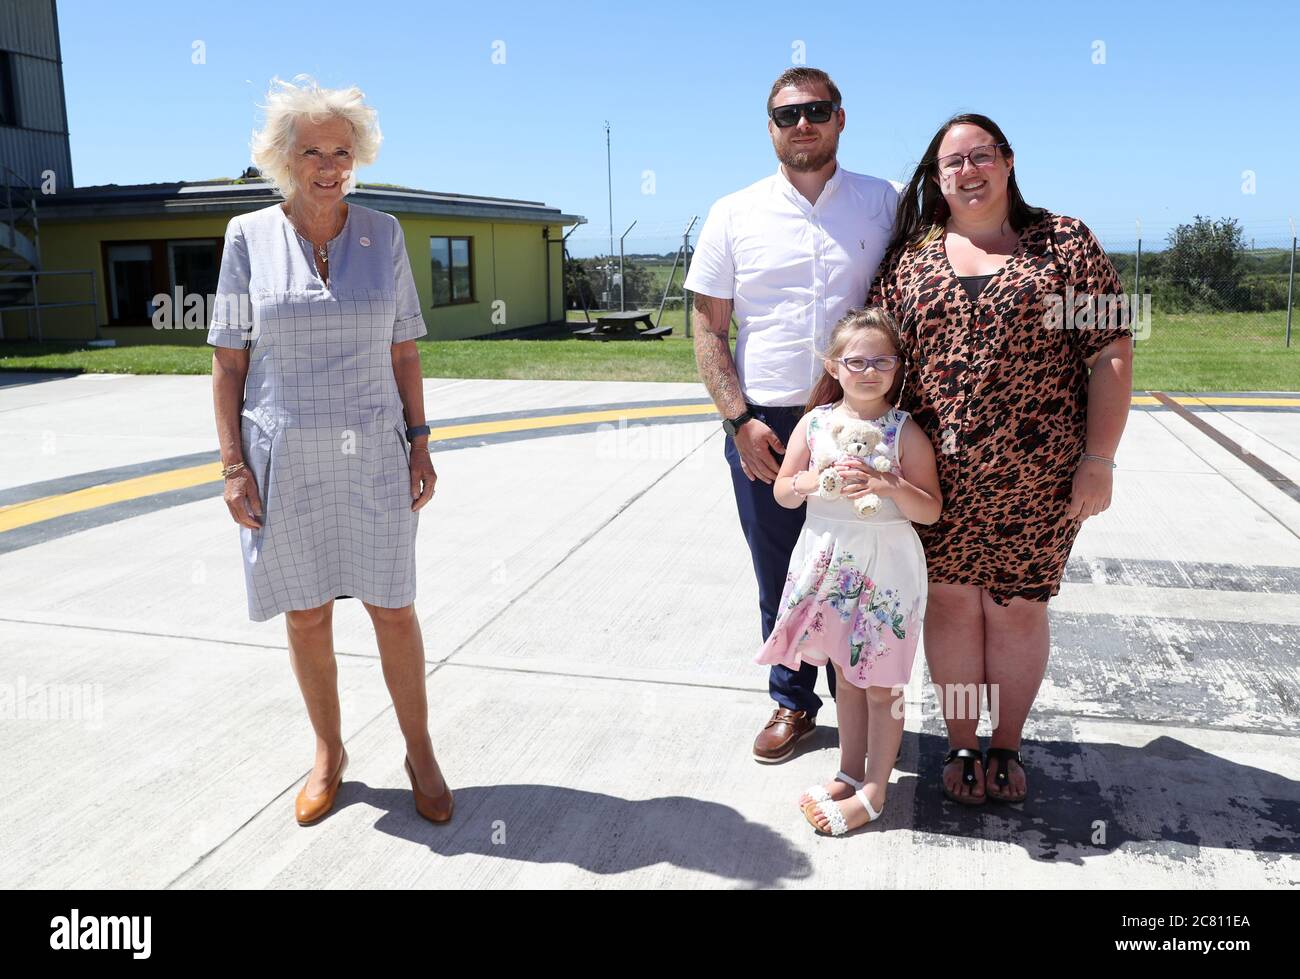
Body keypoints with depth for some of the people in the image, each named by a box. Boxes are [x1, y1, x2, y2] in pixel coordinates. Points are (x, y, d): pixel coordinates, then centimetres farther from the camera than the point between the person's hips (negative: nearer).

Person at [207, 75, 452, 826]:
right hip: (284, 460, 0)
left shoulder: (383, 234, 1)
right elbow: (228, 361, 0)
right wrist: (233, 464, -6)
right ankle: (329, 756, 30)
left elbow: (403, 350, 4)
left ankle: (421, 755, 24)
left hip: (372, 455, 0)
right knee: (306, 617, 10)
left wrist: (420, 443, -2)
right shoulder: (249, 237, -2)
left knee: (394, 611, 5)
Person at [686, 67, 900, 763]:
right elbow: (709, 328, 4)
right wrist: (739, 420, -7)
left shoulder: (883, 203, 5)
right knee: (780, 576, 11)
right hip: (763, 428, 1)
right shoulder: (733, 215, 5)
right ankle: (793, 703, 29)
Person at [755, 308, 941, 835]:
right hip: (829, 561, 4)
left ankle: (873, 792, 19)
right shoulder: (815, 423, 1)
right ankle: (850, 772, 33)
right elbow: (782, 492, 4)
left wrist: (891, 485, -24)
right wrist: (814, 482, -16)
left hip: (886, 566, -3)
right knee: (845, 673, 17)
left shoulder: (905, 432, -8)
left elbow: (930, 510, -7)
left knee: (880, 683, 5)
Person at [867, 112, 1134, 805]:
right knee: (952, 599, 8)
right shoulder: (912, 256, 8)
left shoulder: (1063, 241, 3)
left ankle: (1007, 746, 28)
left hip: (1037, 475, -1)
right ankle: (961, 746, 26)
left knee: (1017, 606, 7)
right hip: (938, 473, 2)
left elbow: (1111, 351, -1)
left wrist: (1098, 458, -8)